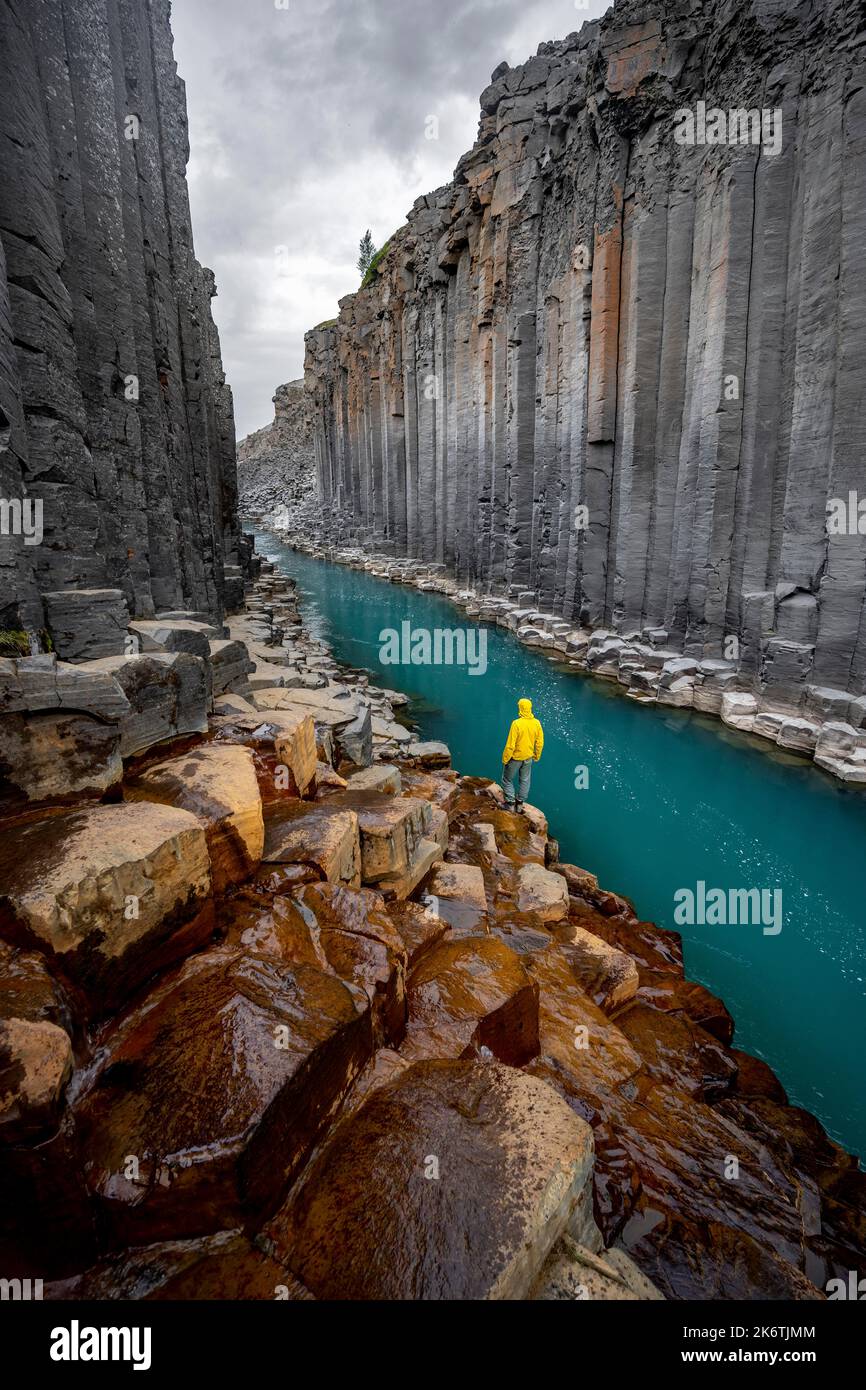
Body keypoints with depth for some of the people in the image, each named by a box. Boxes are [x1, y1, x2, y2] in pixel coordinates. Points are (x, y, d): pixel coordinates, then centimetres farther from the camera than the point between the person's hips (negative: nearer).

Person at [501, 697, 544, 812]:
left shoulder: (516, 723, -26)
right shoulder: (536, 723, -9)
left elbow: (510, 745, -22)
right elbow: (540, 743, 1)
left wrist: (505, 759, -10)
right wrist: (536, 756, 16)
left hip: (515, 757, -5)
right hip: (528, 757, 5)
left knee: (507, 780, 14)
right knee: (524, 780, 20)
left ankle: (511, 803, 17)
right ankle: (520, 803, 30)